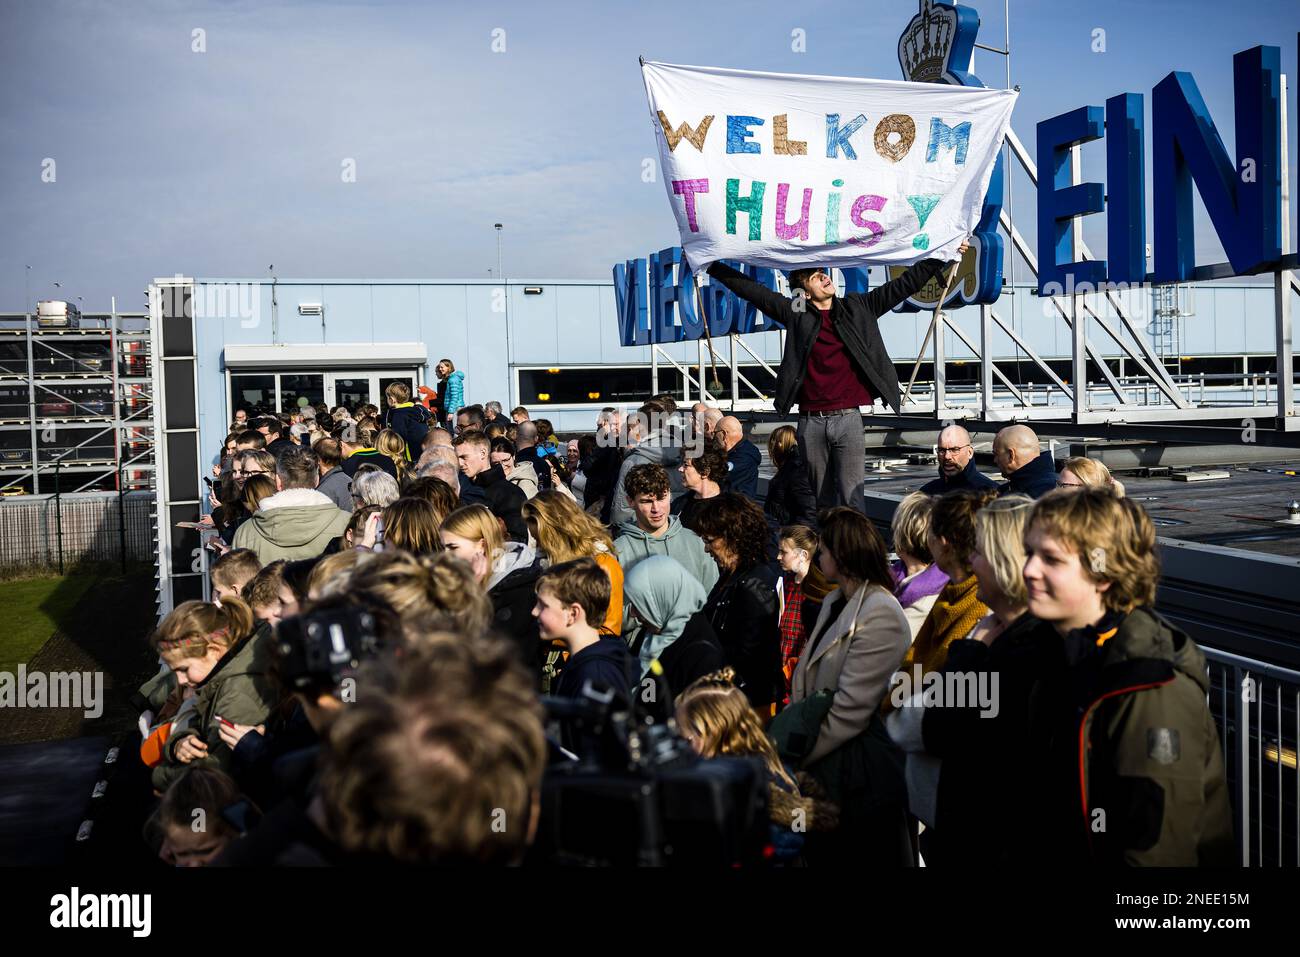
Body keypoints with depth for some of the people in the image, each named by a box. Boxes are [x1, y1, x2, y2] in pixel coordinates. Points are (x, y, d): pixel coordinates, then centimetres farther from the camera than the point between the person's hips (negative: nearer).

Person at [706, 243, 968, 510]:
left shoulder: (858, 308, 10)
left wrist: (942, 258, 8)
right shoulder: (796, 313, 7)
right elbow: (751, 290, 7)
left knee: (851, 495, -9)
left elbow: (903, 285, 11)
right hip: (810, 421, 1)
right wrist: (712, 266, 5)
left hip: (848, 417, -1)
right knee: (821, 497, 7)